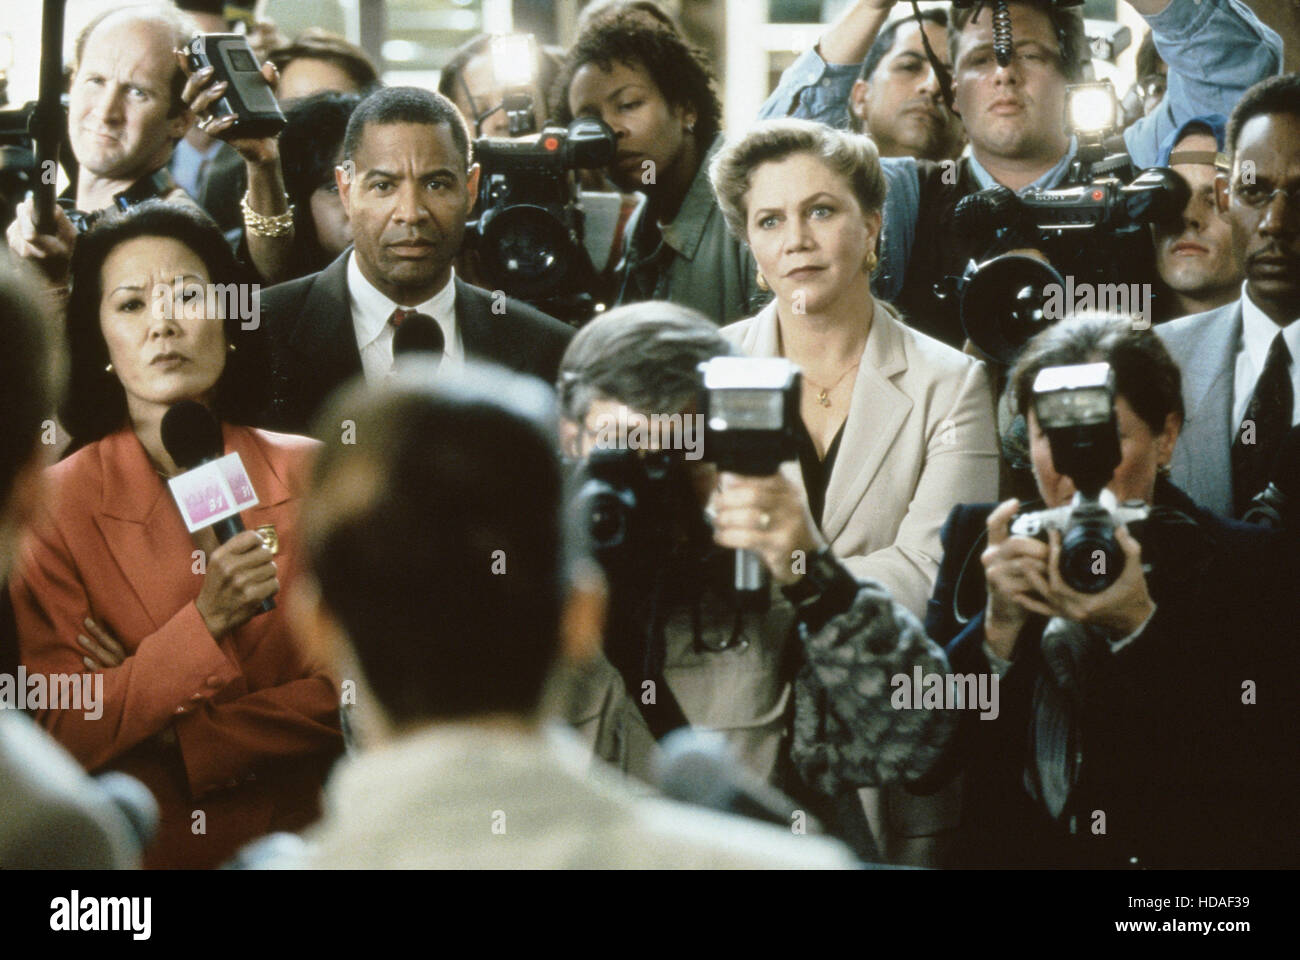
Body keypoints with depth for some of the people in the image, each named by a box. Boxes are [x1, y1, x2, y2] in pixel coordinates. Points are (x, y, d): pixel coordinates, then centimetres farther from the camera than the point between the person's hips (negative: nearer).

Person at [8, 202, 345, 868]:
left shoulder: (310, 476, 4)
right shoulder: (55, 506, 0)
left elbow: (354, 689, 3)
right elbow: (62, 735, -5)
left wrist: (177, 740, -6)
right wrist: (205, 625, -15)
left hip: (298, 836, 2)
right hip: (137, 855, -2)